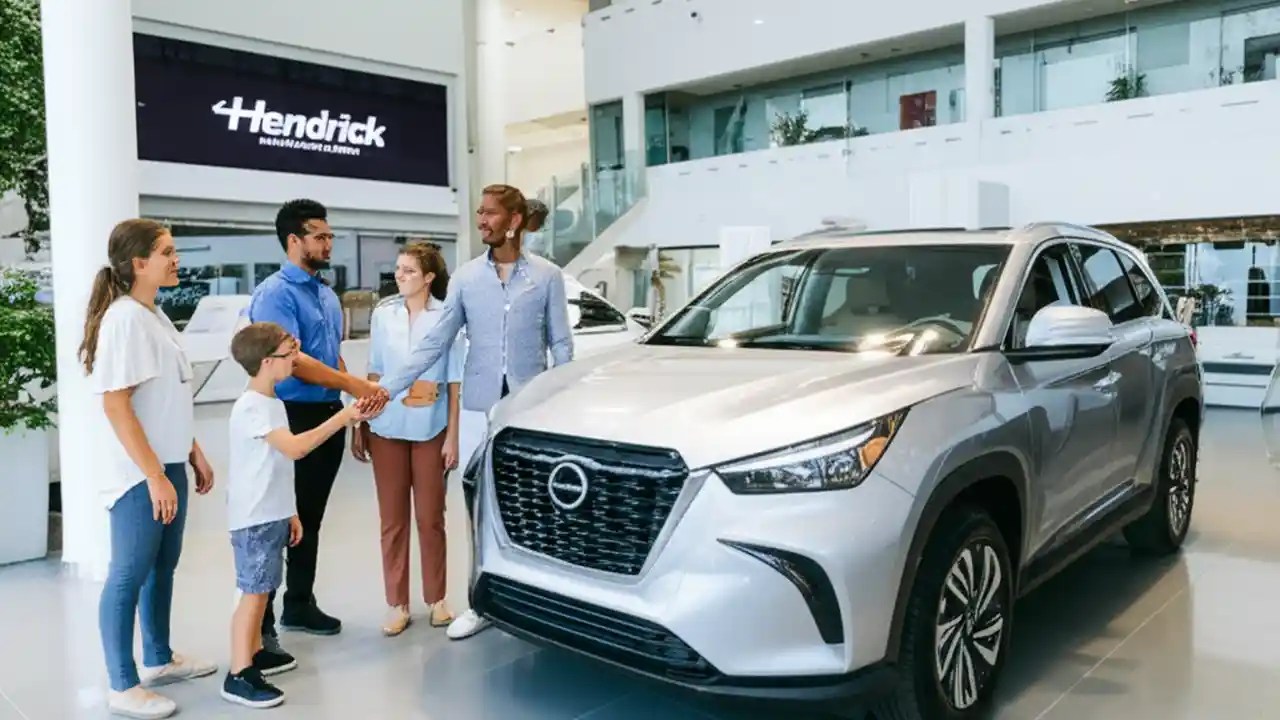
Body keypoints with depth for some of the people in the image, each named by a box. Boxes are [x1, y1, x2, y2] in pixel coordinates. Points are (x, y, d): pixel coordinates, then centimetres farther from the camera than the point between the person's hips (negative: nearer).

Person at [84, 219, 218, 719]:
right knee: (129, 575, 2)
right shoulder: (124, 319, -17)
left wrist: (194, 455, 18)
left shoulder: (153, 315, 10)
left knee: (162, 567, 18)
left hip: (169, 466, 9)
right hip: (139, 475, -9)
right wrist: (154, 476, -21)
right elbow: (115, 405, -21)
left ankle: (159, 659, 33)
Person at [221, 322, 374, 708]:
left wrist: (289, 513, 19)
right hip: (255, 519, -9)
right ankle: (239, 675, 2)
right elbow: (295, 448, -30)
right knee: (254, 592, -5)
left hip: (271, 515, 9)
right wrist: (343, 417, -26)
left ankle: (255, 652, 31)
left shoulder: (271, 402, 12)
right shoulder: (252, 406, -19)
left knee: (261, 590, 18)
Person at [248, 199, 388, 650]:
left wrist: (358, 395, 5)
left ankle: (299, 603, 27)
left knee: (310, 517, 15)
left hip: (328, 416, 8)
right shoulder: (275, 293, -12)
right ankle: (260, 622, 5)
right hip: (293, 417, -8)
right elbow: (292, 360, -21)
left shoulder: (328, 295, 16)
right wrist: (354, 386, -21)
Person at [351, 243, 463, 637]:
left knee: (431, 518, 8)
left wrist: (453, 436, -6)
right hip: (387, 429, 2)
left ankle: (436, 600, 23)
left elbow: (454, 381, -3)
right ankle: (397, 604, 18)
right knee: (392, 520, 8)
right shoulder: (383, 313, 3)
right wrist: (359, 425, 6)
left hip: (430, 430, -2)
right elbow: (374, 373, 9)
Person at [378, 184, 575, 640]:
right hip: (480, 404, 2)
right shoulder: (466, 277, 4)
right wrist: (386, 387, -7)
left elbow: (561, 345, 2)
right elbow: (434, 343, 1)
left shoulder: (547, 275, -1)